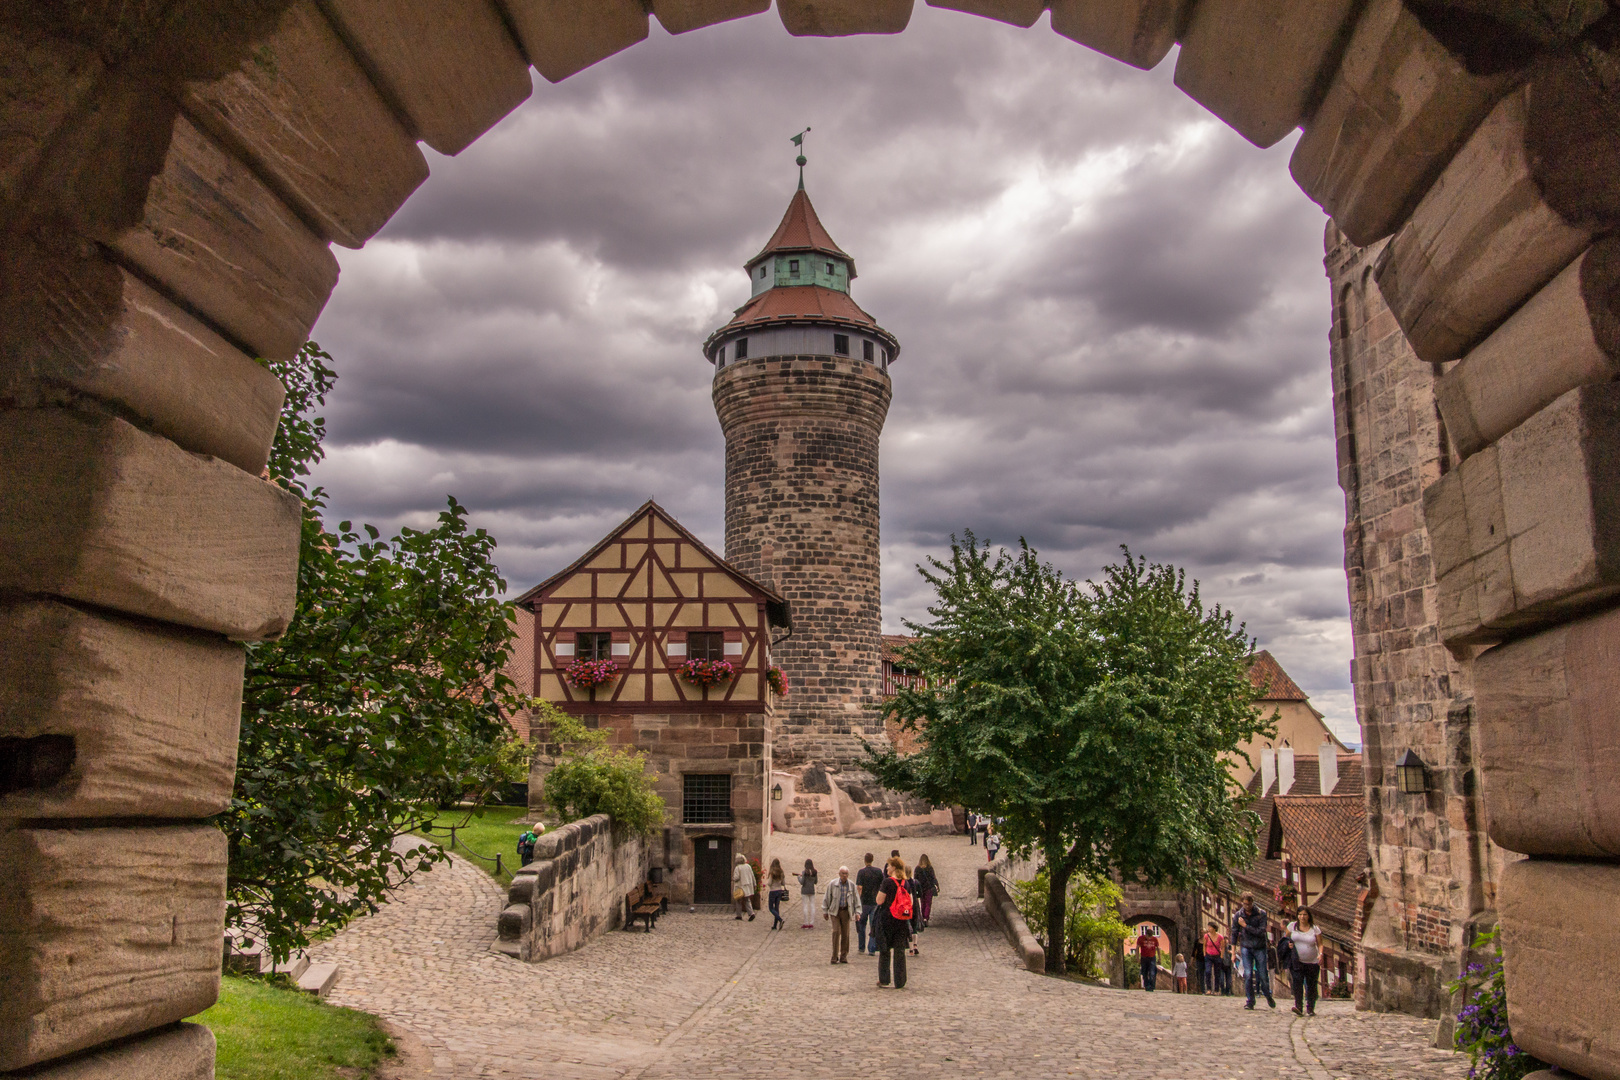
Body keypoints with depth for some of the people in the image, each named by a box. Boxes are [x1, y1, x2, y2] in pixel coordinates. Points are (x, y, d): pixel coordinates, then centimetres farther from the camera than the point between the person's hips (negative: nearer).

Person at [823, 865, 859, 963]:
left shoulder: (852, 885, 1)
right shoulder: (832, 884, -4)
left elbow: (856, 899, 7)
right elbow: (827, 898, 4)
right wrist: (825, 911, 5)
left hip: (846, 911, 2)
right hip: (835, 911, -2)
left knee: (845, 934, 2)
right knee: (836, 931, -13)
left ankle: (843, 956, 14)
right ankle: (835, 957, -6)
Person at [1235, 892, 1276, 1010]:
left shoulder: (1261, 914, -8)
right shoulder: (1239, 915, -1)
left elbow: (1261, 932, -15)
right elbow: (1234, 933, 6)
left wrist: (1245, 926, -18)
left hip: (1260, 948, -1)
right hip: (1246, 947, 1)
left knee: (1263, 975, 3)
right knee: (1248, 975, -8)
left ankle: (1268, 996, 30)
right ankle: (1250, 1001, 2)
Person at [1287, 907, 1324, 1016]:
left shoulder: (1315, 929, 0)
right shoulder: (1292, 926, 3)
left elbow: (1320, 944, 2)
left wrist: (1320, 954, -15)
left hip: (1312, 962, 1)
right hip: (1297, 962, 0)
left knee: (1311, 986, 5)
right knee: (1297, 983, -17)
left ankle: (1310, 1009, 17)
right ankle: (1298, 1007, -23)